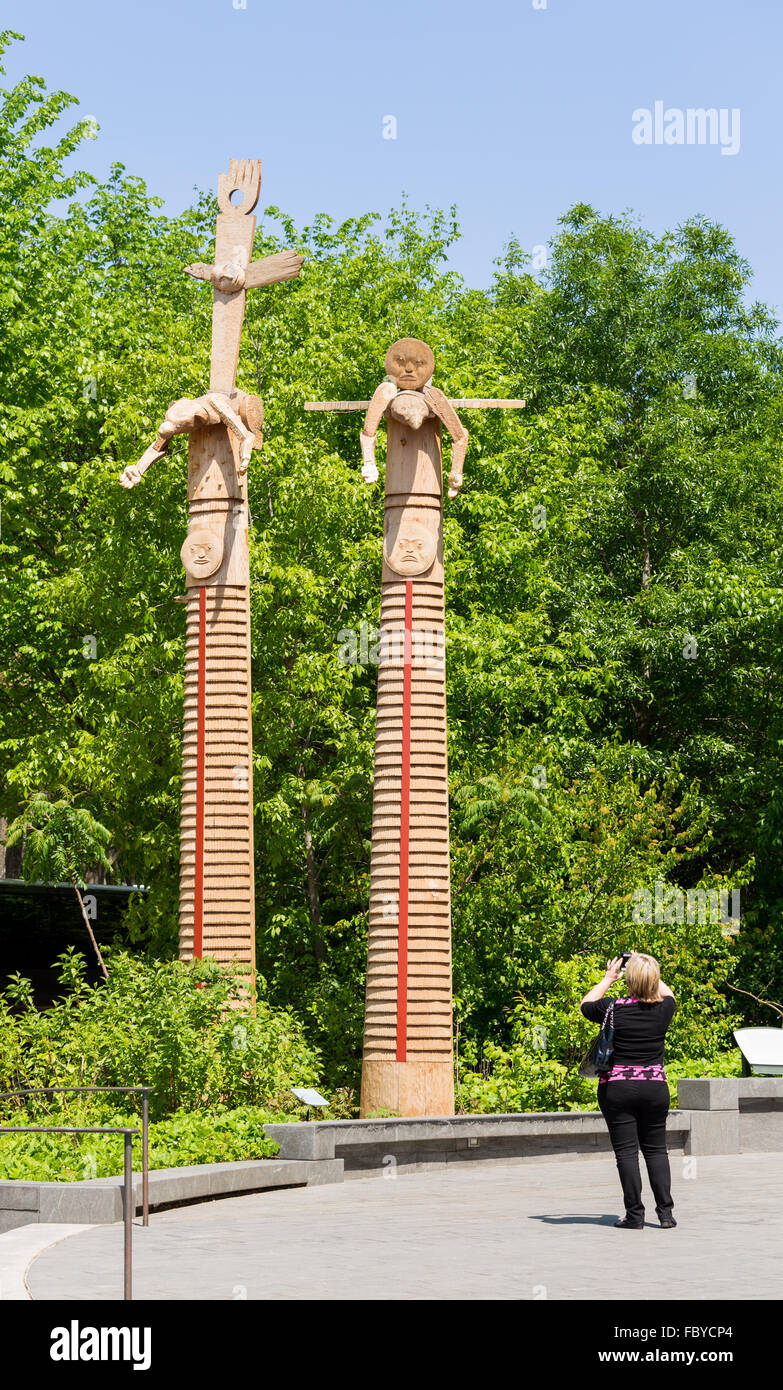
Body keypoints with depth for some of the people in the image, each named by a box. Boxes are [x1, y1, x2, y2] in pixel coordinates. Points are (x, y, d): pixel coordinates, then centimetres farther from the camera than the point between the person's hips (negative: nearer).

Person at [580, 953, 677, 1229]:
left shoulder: (613, 1009, -10)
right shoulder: (663, 1009, -3)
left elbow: (586, 1004, 11)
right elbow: (668, 995, 22)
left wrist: (607, 979, 18)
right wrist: (650, 974, 24)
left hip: (617, 1088, -3)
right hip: (655, 1086, 3)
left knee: (626, 1151, 1)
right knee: (656, 1149, 12)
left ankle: (635, 1214, -1)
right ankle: (665, 1211, 6)